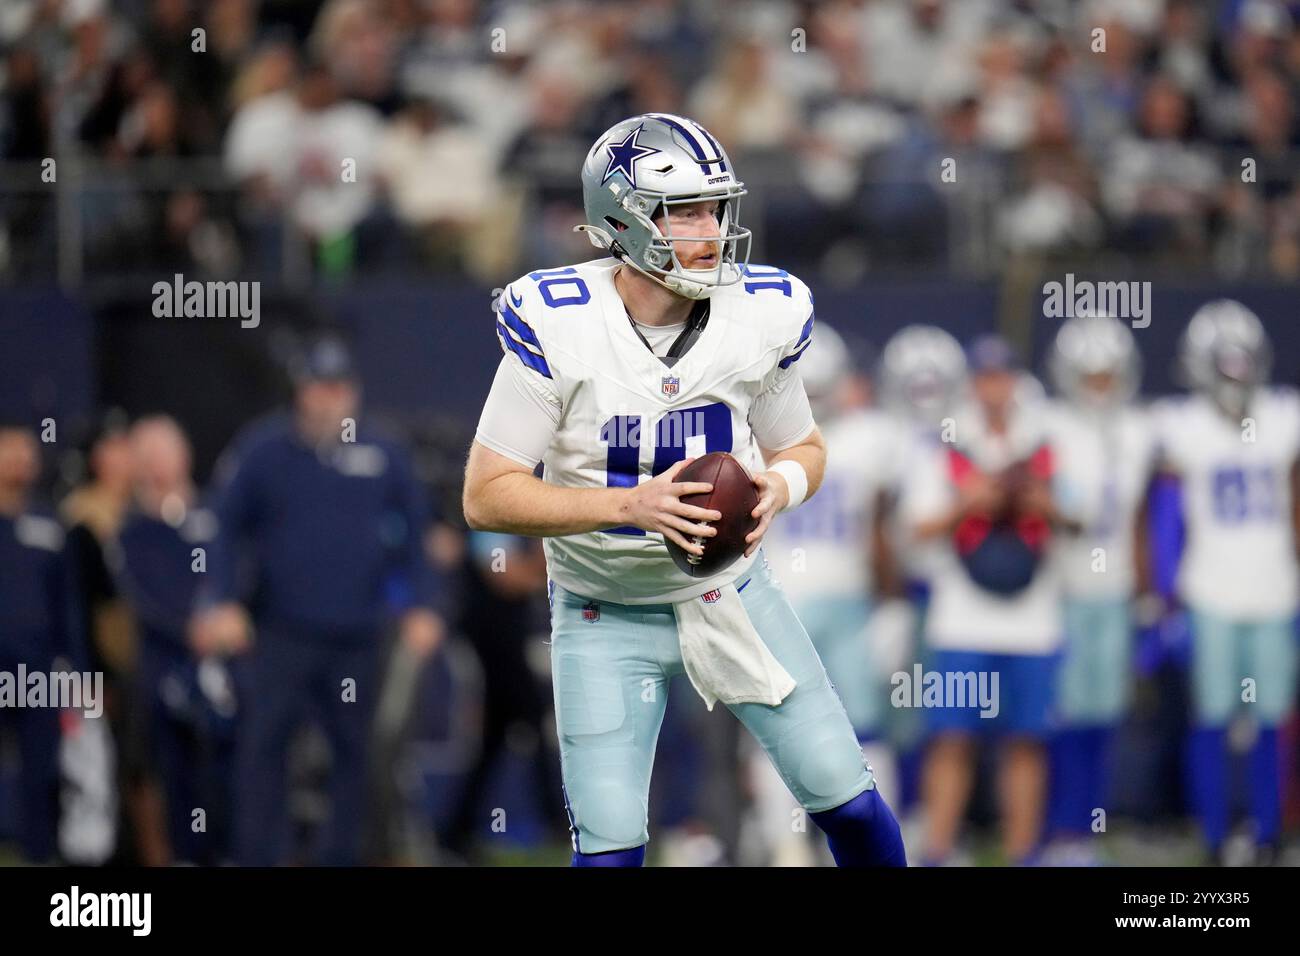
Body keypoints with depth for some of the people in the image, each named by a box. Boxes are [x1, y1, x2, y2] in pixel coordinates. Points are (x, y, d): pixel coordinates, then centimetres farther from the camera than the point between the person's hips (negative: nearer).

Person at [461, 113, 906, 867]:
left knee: (849, 802, 2)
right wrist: (630, 504, -31)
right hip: (608, 619, -3)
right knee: (611, 847, -8)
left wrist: (779, 488, -18)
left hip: (735, 593, 3)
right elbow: (488, 497, -20)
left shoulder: (763, 316, -11)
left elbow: (803, 449, 6)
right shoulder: (559, 326, -21)